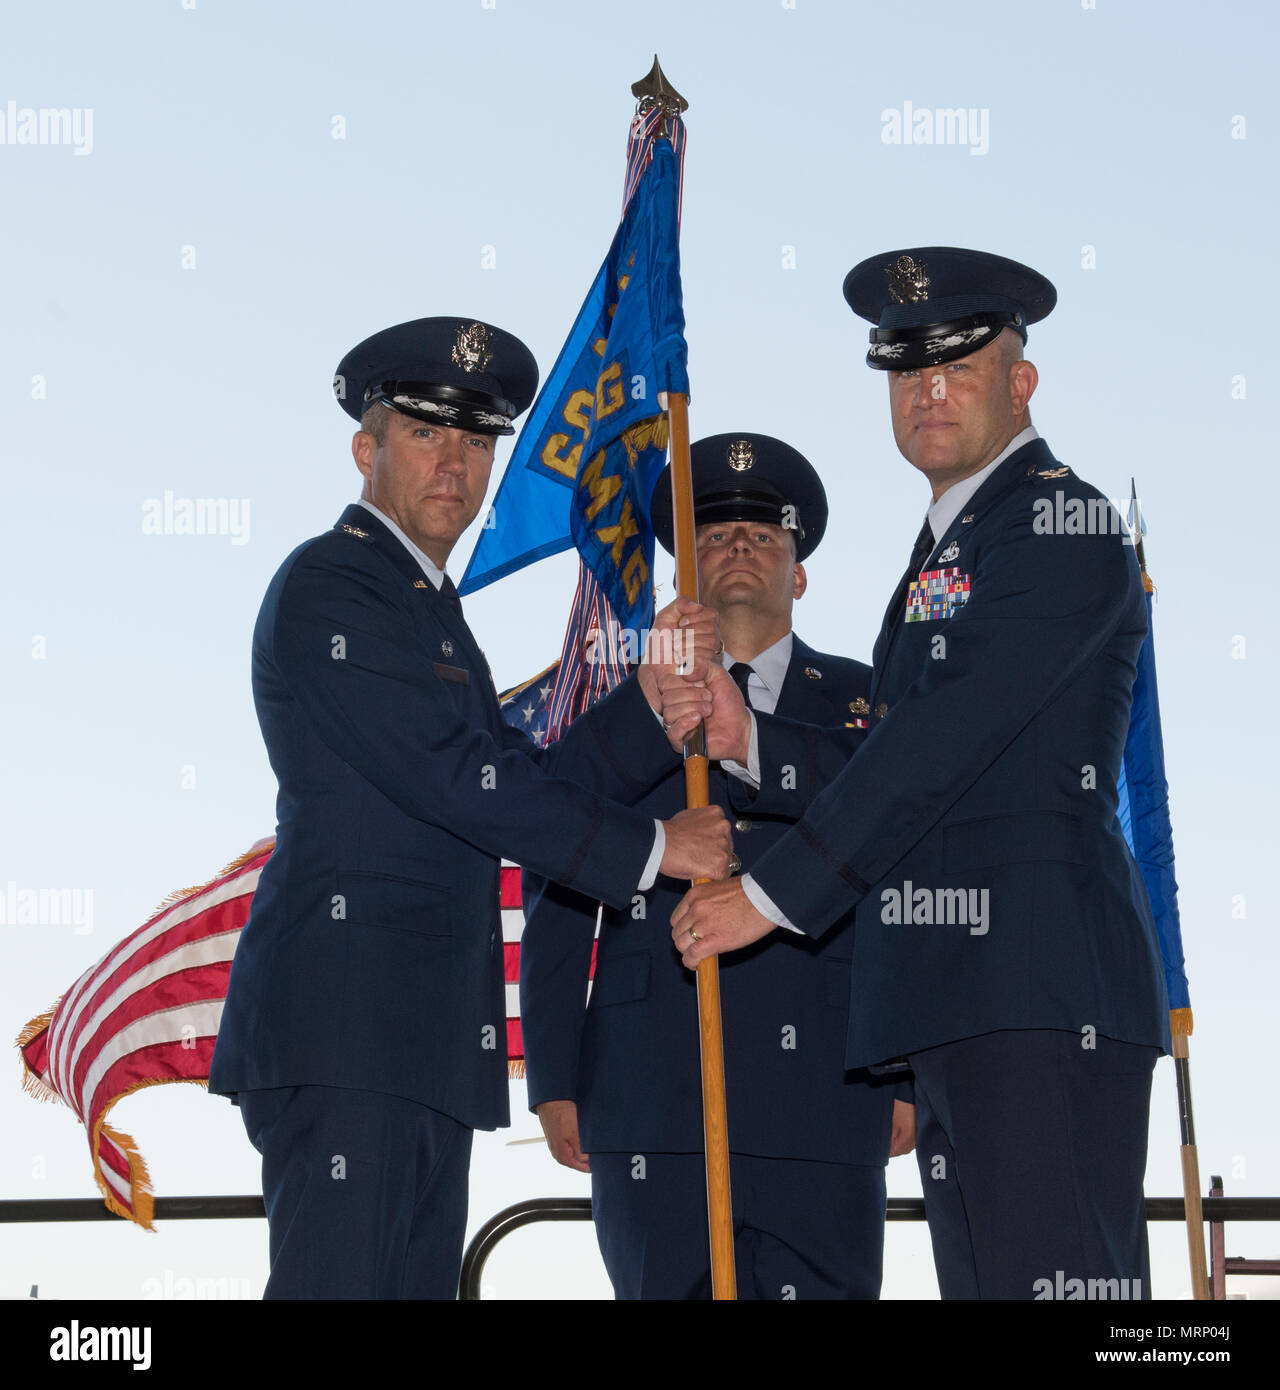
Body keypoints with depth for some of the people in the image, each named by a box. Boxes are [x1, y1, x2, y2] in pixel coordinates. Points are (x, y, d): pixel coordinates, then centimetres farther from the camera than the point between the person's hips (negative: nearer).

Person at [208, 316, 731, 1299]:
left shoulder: (426, 607, 25)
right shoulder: (329, 585, -5)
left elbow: (529, 786, 18)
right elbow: (460, 783, -13)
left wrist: (652, 696, 5)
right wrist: (653, 848, -8)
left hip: (420, 1048, 10)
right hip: (345, 1028, -10)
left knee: (415, 1282, 7)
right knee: (341, 1282, -12)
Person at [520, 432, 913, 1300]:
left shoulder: (868, 709, 14)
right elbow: (555, 906, 11)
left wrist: (908, 1076, 0)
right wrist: (554, 1081, 2)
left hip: (821, 1102, 0)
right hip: (652, 1100, 1)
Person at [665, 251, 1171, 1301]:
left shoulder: (1060, 522, -5)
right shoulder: (949, 546, 26)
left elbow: (943, 742, -14)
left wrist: (771, 897, -12)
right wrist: (746, 738, 4)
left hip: (1042, 996, -10)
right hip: (957, 1009, 10)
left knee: (1058, 1275, -12)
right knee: (983, 1278, 10)